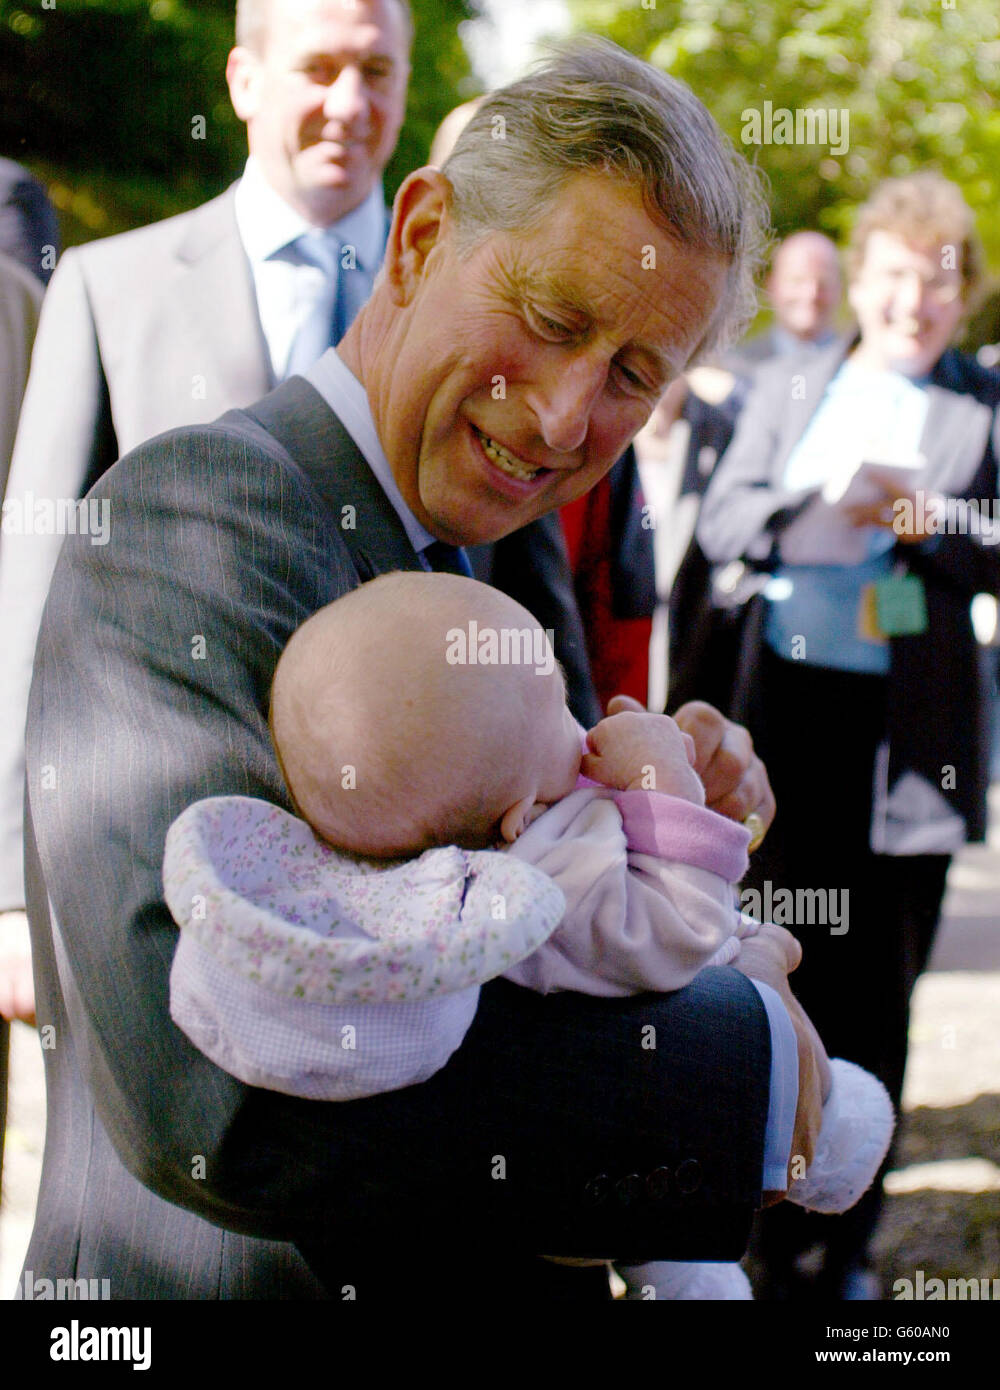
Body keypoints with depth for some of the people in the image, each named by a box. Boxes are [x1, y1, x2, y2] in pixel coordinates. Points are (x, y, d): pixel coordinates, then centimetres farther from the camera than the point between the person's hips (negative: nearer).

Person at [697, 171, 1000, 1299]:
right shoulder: (789, 389, 12)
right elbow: (721, 521, 4)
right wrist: (820, 509, -15)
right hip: (789, 709, 2)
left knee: (877, 993, 4)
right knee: (788, 976, 9)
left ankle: (848, 1244, 16)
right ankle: (775, 1228, 24)